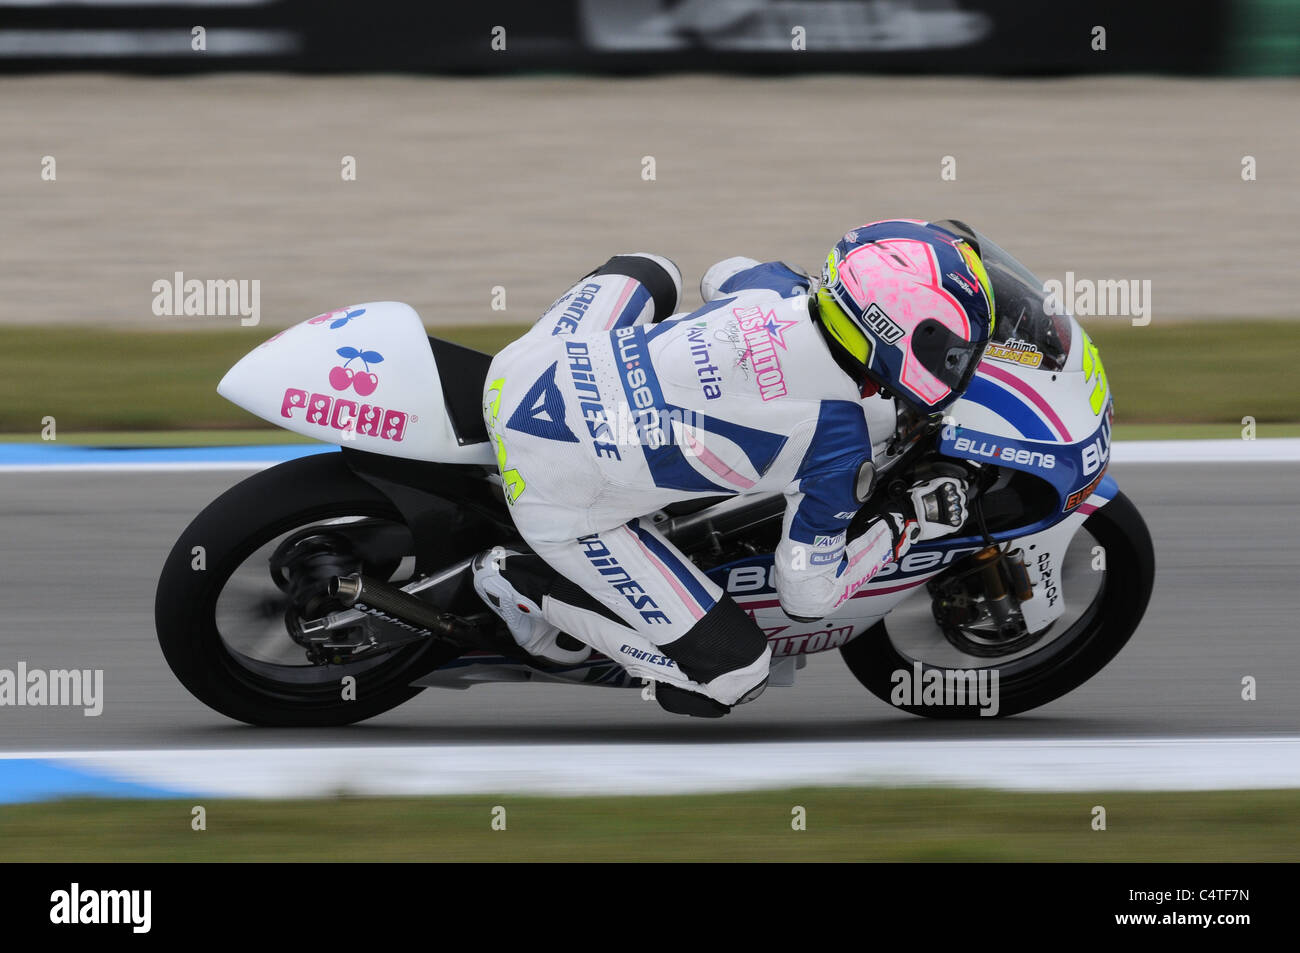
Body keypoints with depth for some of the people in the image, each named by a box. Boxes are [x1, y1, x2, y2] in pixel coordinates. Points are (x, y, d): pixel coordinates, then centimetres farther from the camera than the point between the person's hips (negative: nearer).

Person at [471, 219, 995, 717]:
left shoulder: (776, 285, -2)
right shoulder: (840, 450, -17)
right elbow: (807, 594, -4)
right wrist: (907, 526, 7)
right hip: (557, 498, -6)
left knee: (649, 272, 33)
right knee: (734, 672, 2)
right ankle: (525, 583, 4)